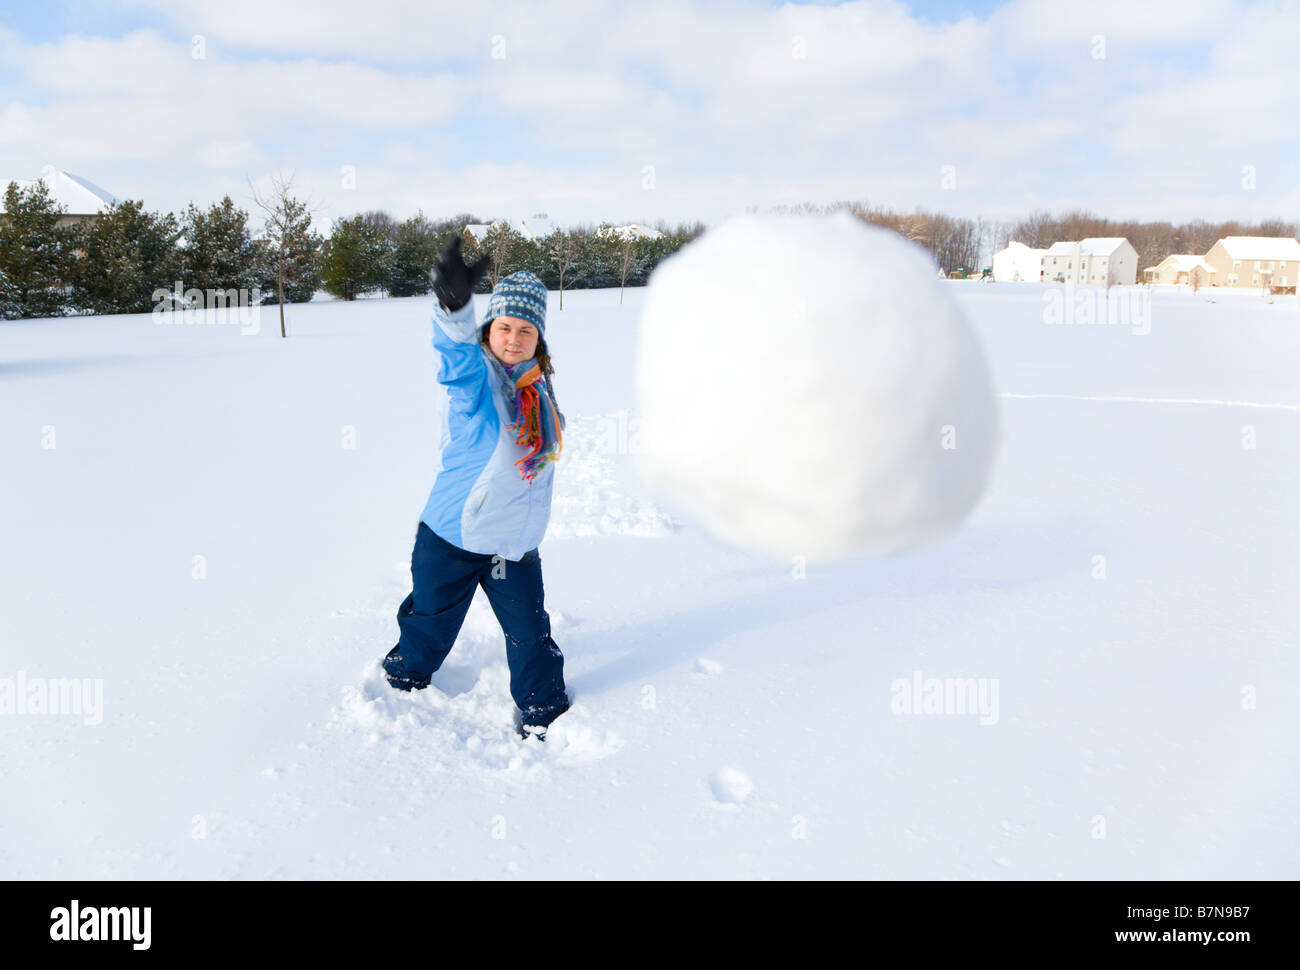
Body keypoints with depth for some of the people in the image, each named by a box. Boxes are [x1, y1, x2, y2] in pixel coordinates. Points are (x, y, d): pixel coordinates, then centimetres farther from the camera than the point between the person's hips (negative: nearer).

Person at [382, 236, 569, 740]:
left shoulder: (540, 385, 3)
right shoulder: (476, 375, -17)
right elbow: (457, 351, -42)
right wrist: (455, 302, -64)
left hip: (515, 543, 4)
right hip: (451, 534, -4)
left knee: (530, 633, 7)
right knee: (430, 620, 15)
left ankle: (542, 709, 30)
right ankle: (403, 680, 45)